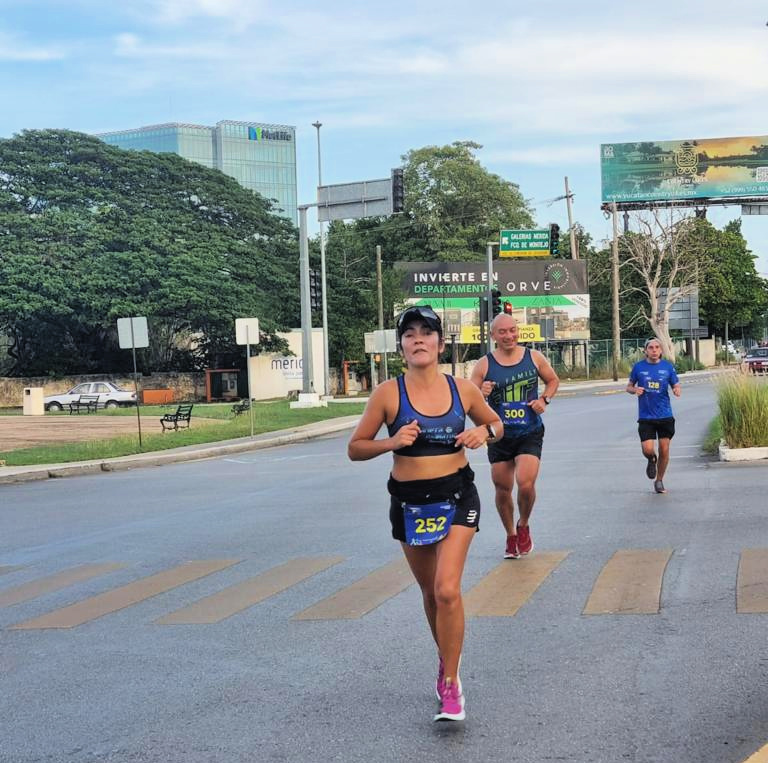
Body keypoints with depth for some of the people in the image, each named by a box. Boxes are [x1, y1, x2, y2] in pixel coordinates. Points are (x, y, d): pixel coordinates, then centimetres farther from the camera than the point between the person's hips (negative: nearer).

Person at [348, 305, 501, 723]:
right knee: (430, 591, 15)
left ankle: (450, 685, -1)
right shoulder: (388, 393, -9)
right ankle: (446, 657, 42)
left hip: (457, 497, -1)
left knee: (447, 589, -15)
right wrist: (391, 442, -21)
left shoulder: (462, 389, -4)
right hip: (410, 502, 1)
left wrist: (484, 431, -9)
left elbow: (495, 423, 14)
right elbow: (355, 448, -4)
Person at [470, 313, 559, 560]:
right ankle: (511, 536, 32)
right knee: (503, 490, 8)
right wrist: (481, 394, -24)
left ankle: (523, 526, 12)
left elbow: (553, 380, 15)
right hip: (499, 436, 1)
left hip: (530, 433, -1)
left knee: (526, 484, -18)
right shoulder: (484, 364, -5)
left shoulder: (534, 357, -1)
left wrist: (545, 399, -4)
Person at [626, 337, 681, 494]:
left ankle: (659, 481, 24)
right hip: (645, 416, -1)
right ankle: (651, 460, 27)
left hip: (665, 415, 1)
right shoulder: (638, 367, 0)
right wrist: (635, 390, -13)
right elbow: (629, 387, 10)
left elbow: (676, 386, 6)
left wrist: (677, 391, -18)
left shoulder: (668, 367, 2)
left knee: (664, 450, 3)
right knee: (648, 450, -11)